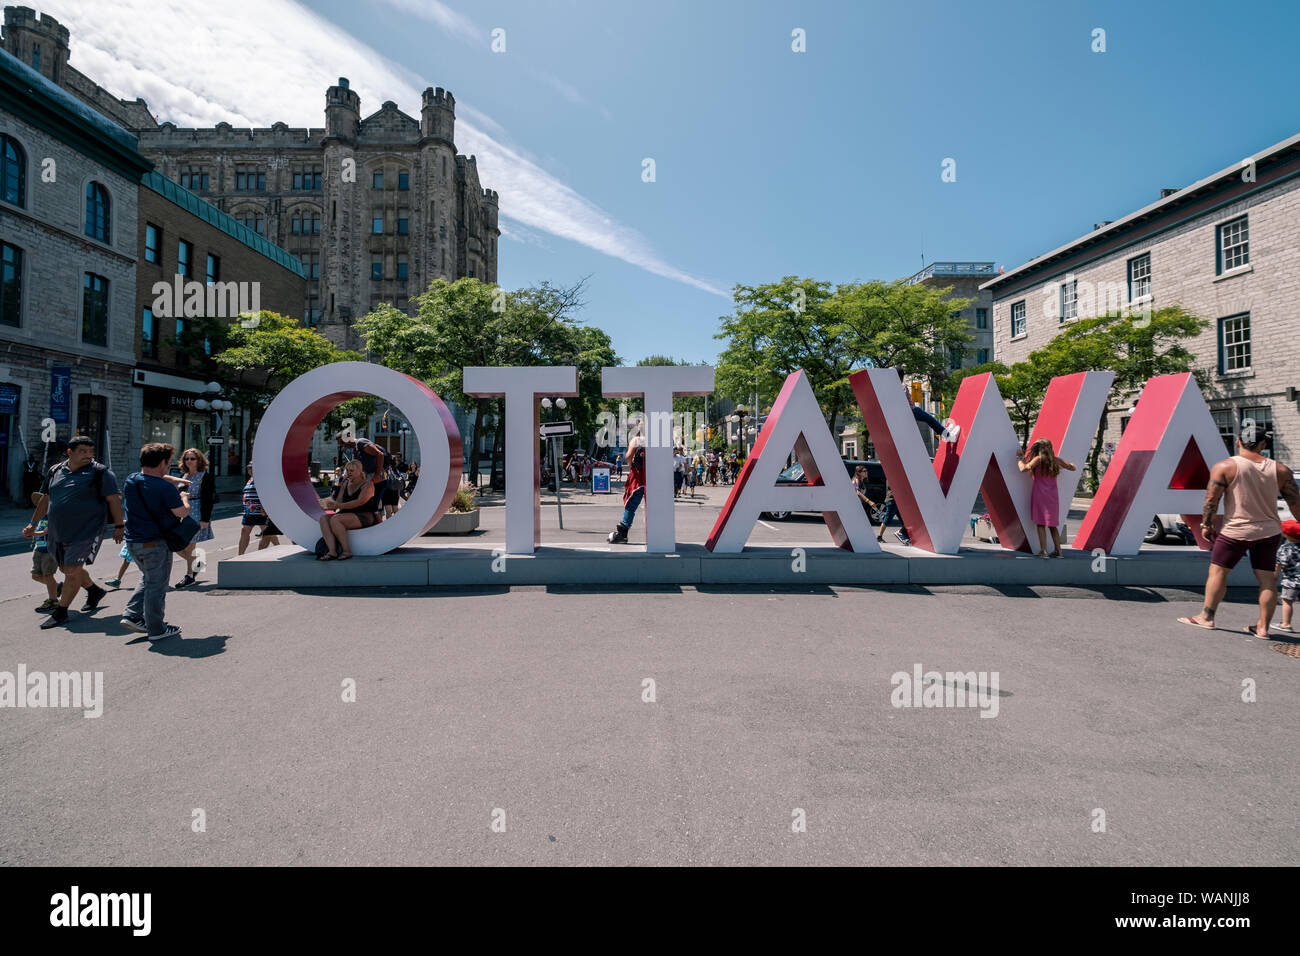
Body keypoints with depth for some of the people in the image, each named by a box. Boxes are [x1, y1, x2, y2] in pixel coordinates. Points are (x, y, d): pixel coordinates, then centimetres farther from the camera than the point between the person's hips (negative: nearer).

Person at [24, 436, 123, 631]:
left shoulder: (100, 472, -7)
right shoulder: (55, 471, 10)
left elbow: (114, 499, -9)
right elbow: (46, 499, 20)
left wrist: (118, 526, -13)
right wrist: (33, 524, 22)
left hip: (87, 530, -7)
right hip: (58, 532, 7)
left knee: (73, 570, -6)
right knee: (65, 568, 17)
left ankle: (61, 611, 6)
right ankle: (94, 591, 38)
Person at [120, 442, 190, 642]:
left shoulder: (130, 481, 5)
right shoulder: (165, 487, -19)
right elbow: (182, 513, -13)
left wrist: (173, 480, 25)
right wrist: (184, 498, 5)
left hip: (133, 541, 8)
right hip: (156, 543, -8)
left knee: (148, 580, 26)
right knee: (157, 585, 3)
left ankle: (132, 615, 19)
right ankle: (157, 629, 12)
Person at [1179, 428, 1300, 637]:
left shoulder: (1225, 467, -8)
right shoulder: (1280, 469, 3)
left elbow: (1211, 499, -11)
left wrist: (1206, 525, -2)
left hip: (1236, 531, -4)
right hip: (1270, 531, 4)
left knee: (1218, 571, 4)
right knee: (1267, 578, 7)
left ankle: (1207, 617, 8)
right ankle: (1263, 627, 11)